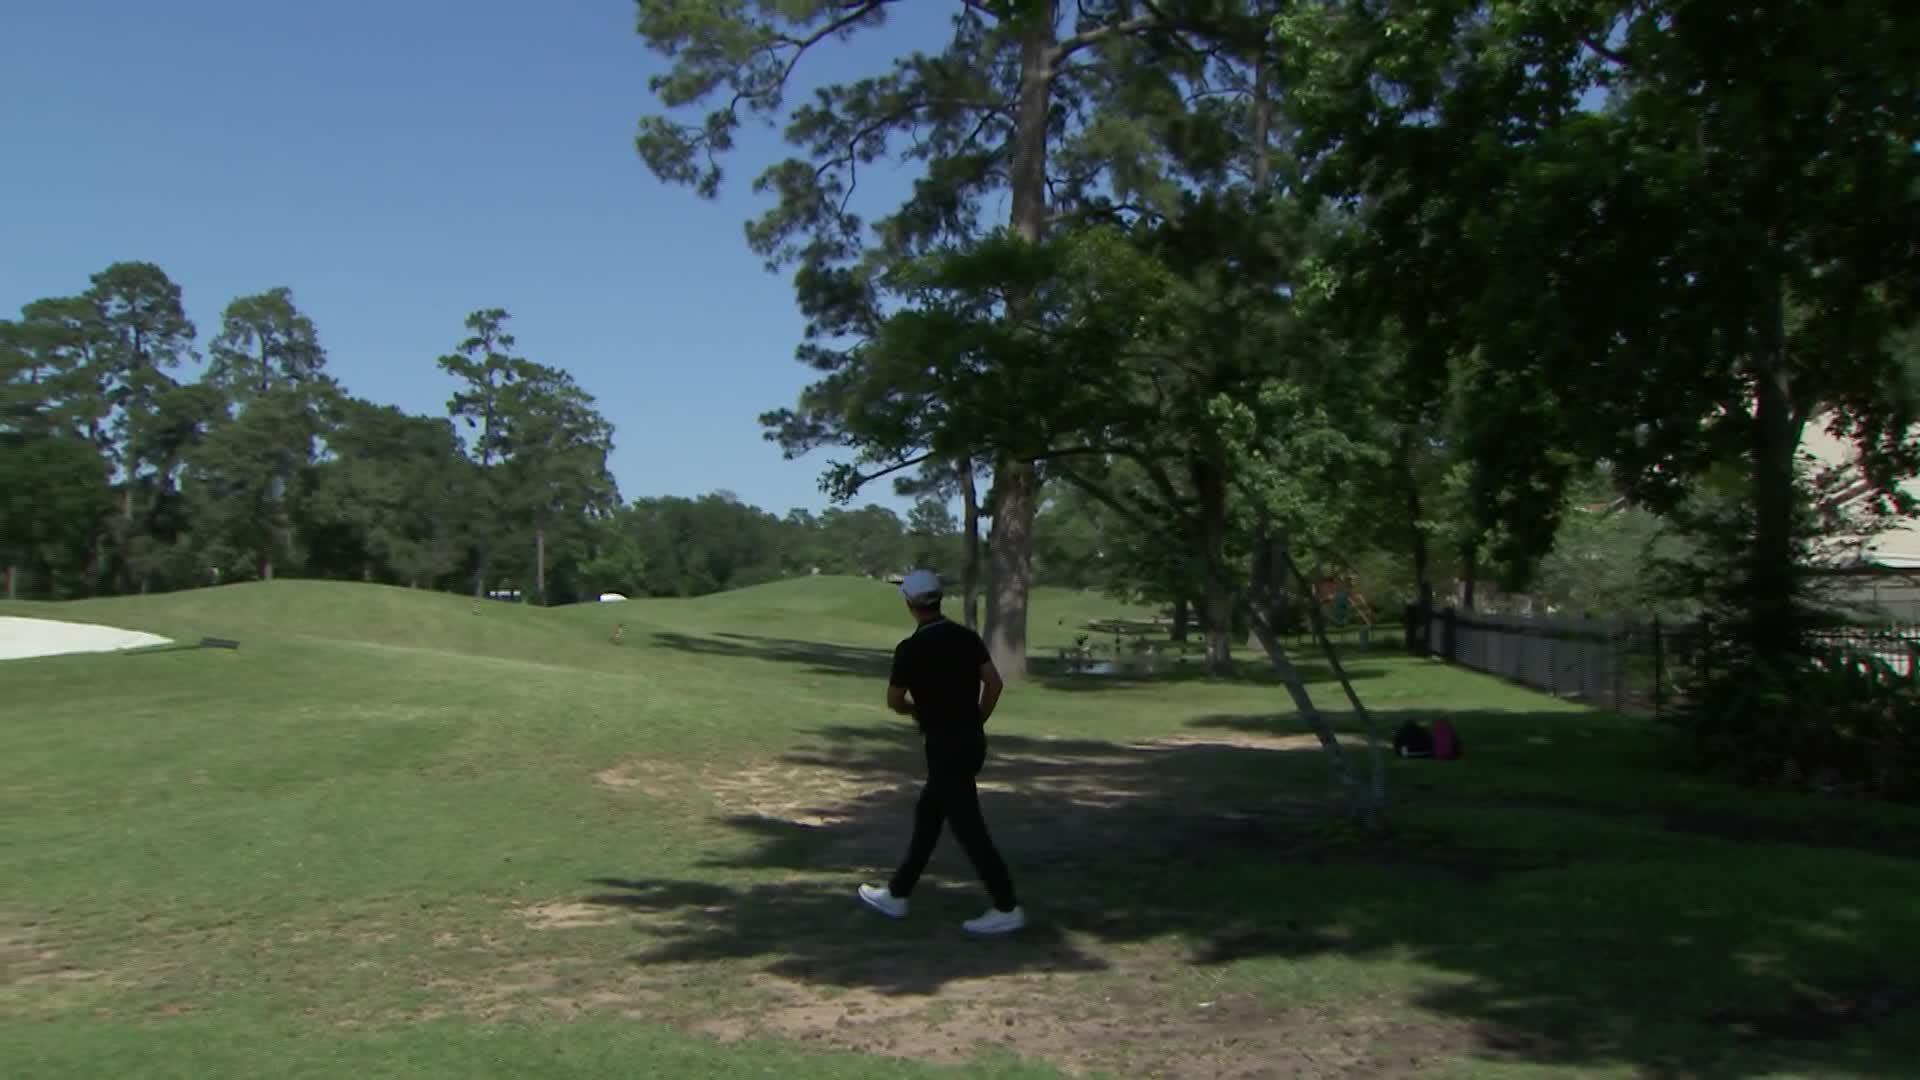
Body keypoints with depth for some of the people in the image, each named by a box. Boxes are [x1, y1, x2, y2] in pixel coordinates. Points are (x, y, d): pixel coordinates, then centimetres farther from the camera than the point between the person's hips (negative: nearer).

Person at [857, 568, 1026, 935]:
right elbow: (994, 683, -3)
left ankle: (1007, 908, -1)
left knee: (969, 829, -3)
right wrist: (975, 722, 9)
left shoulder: (911, 648, -13)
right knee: (926, 815, 17)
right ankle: (897, 894, 26)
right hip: (971, 740, 8)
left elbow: (894, 702, -3)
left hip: (945, 746, -8)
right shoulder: (967, 637, 4)